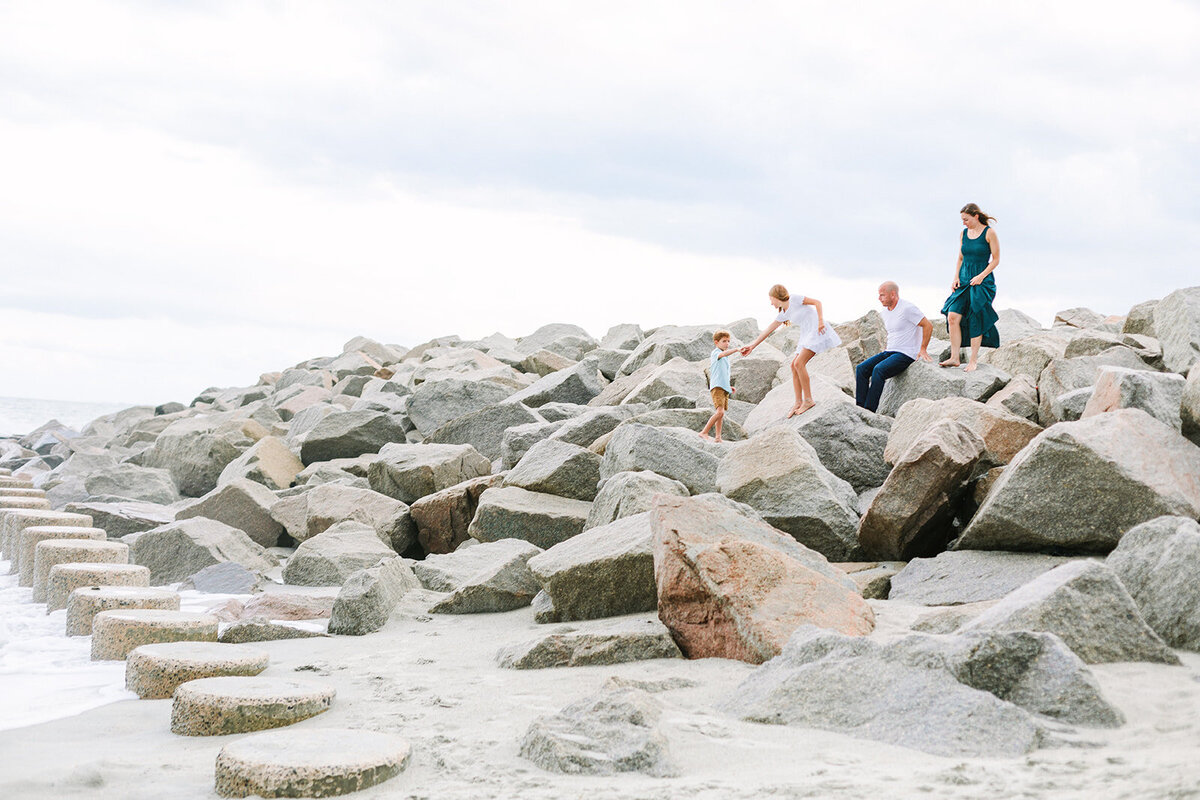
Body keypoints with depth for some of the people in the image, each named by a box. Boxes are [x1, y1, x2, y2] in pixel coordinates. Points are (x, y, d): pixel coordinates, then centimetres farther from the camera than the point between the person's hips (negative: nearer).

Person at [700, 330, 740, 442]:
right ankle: (704, 432, -14)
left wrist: (729, 386, 26)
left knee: (721, 414, 7)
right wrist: (736, 349, -44)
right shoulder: (715, 352, -5)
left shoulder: (725, 358, 23)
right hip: (717, 387, -9)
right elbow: (723, 354, -30)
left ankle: (718, 437, 8)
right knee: (720, 412, -20)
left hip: (725, 388, 9)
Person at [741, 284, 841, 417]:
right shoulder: (783, 315, 16)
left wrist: (821, 320, -19)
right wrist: (752, 346, 20)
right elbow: (767, 331, 20)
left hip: (817, 331, -9)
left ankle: (808, 400, -12)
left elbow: (817, 302, -8)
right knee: (794, 365, 2)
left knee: (799, 363, -17)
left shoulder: (794, 300, -7)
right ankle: (798, 402, 6)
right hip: (807, 336, 9)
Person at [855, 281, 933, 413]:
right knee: (861, 369, -12)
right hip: (889, 352, 9)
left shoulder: (907, 308, -12)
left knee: (879, 370, -32)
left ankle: (870, 410, -30)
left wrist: (922, 349, -8)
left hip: (905, 355, -8)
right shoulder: (885, 312, 14)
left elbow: (928, 326, -10)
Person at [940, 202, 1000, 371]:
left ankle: (973, 361, 6)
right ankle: (954, 357, -3)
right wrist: (956, 278, 4)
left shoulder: (989, 233, -6)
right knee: (953, 316, -10)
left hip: (982, 282, -5)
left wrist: (981, 276, -16)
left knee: (975, 322, -4)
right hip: (964, 281, 5)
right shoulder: (963, 234, 9)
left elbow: (996, 260, -5)